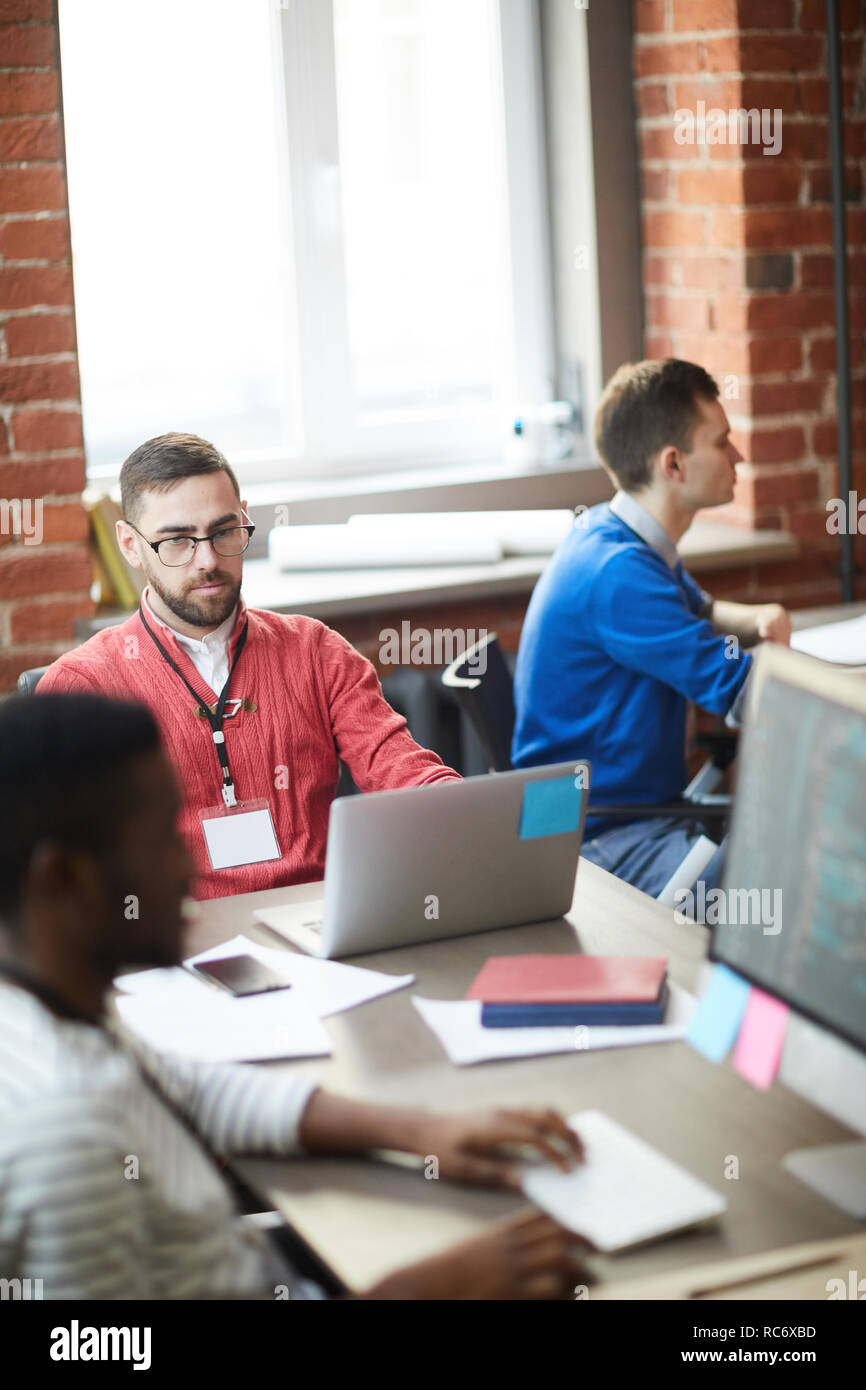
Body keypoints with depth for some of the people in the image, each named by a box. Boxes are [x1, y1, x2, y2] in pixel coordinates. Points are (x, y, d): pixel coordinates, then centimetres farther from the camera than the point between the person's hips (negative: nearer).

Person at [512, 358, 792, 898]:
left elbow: (699, 612, 28)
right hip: (600, 841, -10)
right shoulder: (618, 572, -22)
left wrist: (756, 620, 4)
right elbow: (739, 691, -24)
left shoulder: (623, 537, 10)